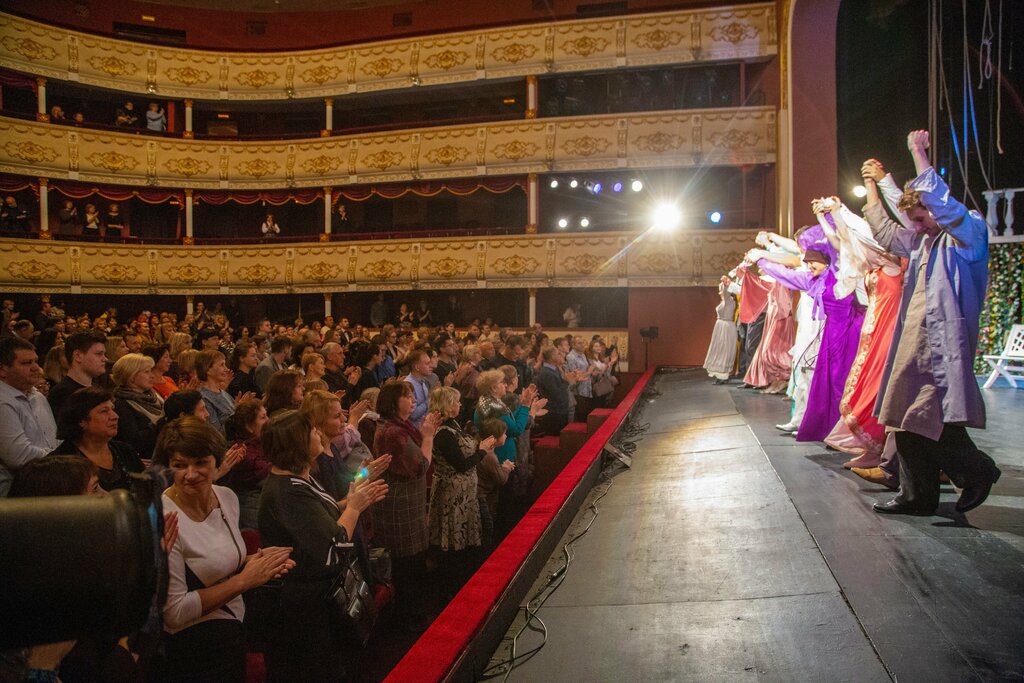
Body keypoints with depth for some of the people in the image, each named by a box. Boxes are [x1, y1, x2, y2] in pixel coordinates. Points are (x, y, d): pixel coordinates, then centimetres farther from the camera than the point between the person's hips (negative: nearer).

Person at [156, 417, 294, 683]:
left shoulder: (227, 497, -3)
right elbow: (174, 614, -21)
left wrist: (253, 562, -7)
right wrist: (244, 579, -21)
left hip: (233, 632, 7)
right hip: (193, 649, -7)